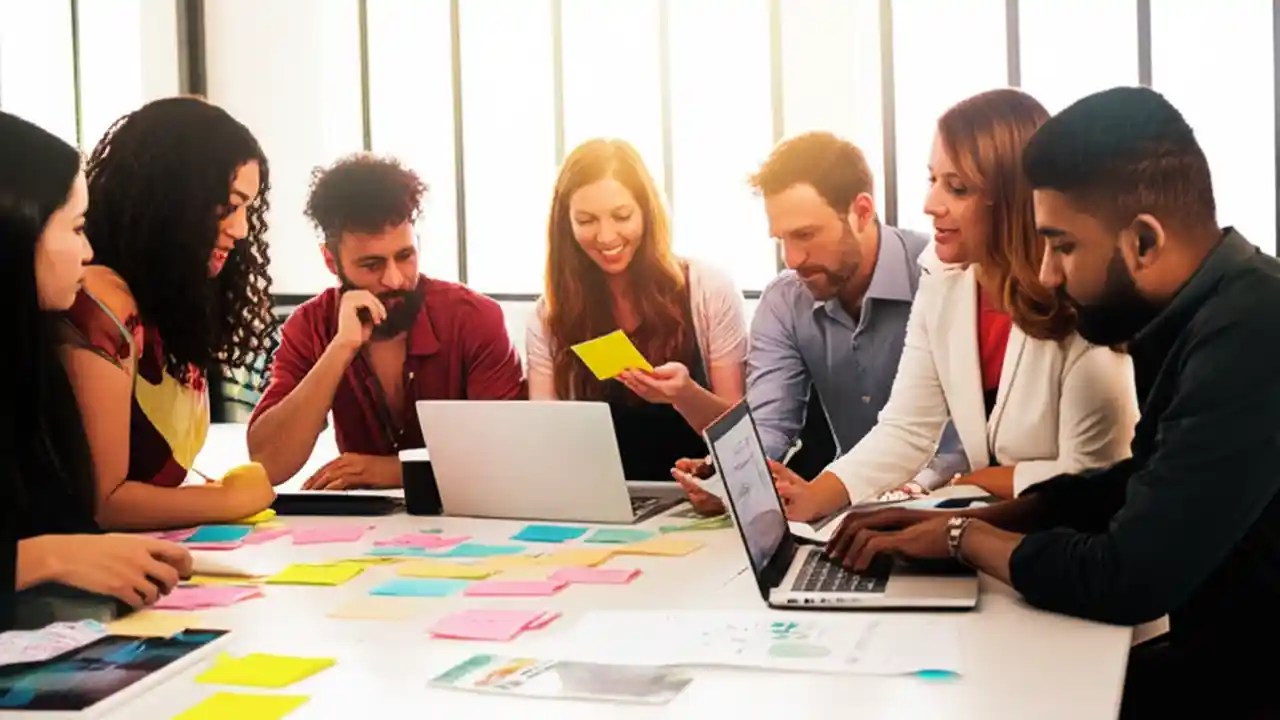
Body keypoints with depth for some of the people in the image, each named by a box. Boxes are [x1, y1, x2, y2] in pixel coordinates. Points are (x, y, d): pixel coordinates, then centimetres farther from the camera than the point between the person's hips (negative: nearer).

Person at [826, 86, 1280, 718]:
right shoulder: (1205, 318, 4)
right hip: (1222, 650, 8)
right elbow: (1133, 488, 16)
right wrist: (954, 520, 6)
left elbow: (1123, 579, -26)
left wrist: (962, 537, -8)